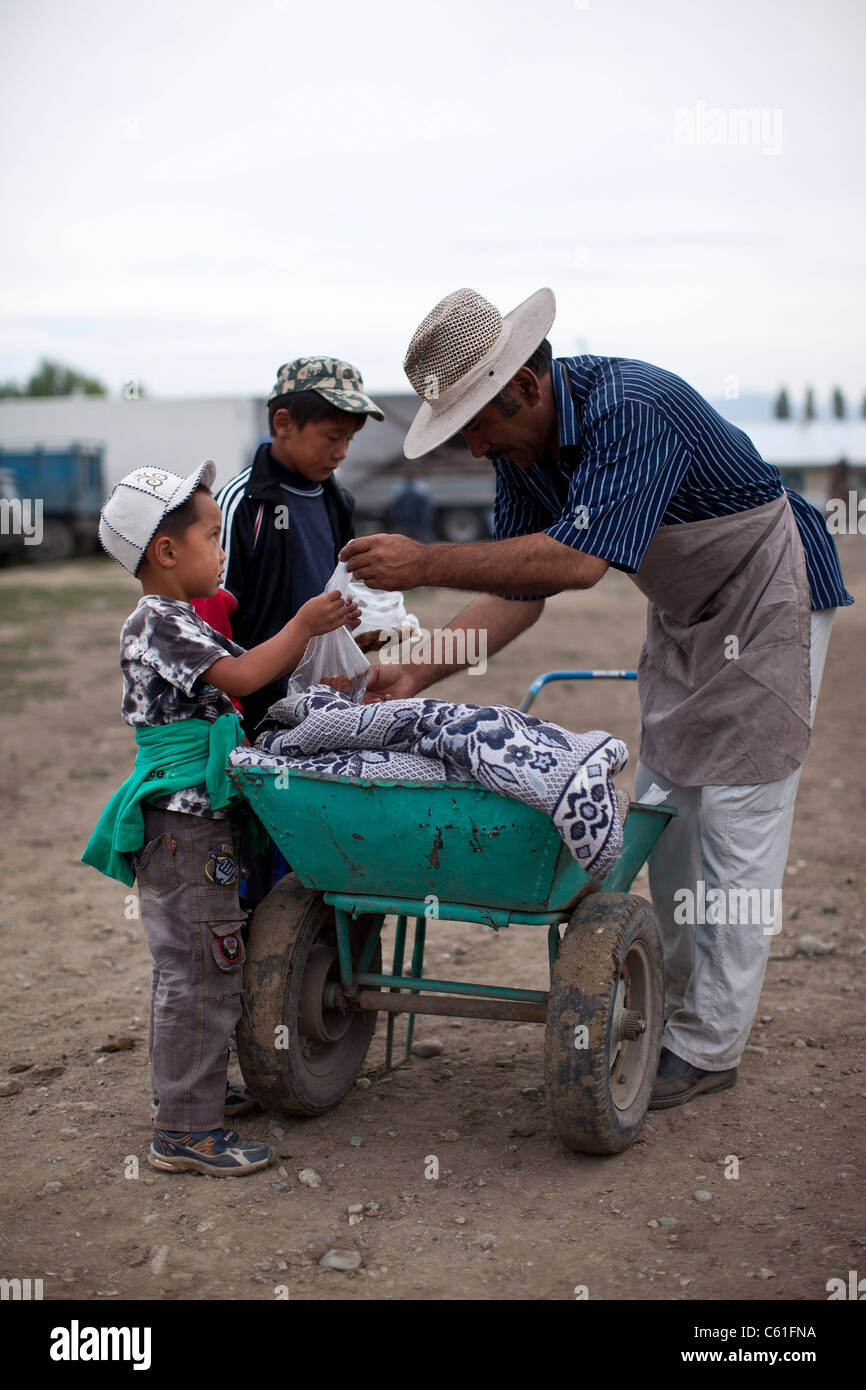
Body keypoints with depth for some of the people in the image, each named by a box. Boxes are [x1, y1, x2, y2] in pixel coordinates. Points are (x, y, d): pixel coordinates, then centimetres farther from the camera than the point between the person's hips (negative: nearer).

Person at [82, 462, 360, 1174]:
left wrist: (319, 633, 15)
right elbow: (239, 676, -23)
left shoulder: (182, 621, 19)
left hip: (198, 819, 11)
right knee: (202, 971, -8)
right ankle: (186, 1132, -3)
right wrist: (302, 625, -17)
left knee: (187, 966, 20)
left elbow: (248, 670, 23)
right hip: (184, 820, -11)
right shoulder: (158, 622, -14)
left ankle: (192, 1087, 34)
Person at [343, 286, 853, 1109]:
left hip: (768, 598, -9)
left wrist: (426, 564, -43)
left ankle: (709, 1047, 0)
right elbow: (517, 589, -3)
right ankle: (677, 1003, 22)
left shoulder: (631, 410, -33)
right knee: (662, 806, 10)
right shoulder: (519, 446, -6)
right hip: (682, 614, 9)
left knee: (737, 822, -7)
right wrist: (418, 675, -12)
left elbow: (579, 560, -44)